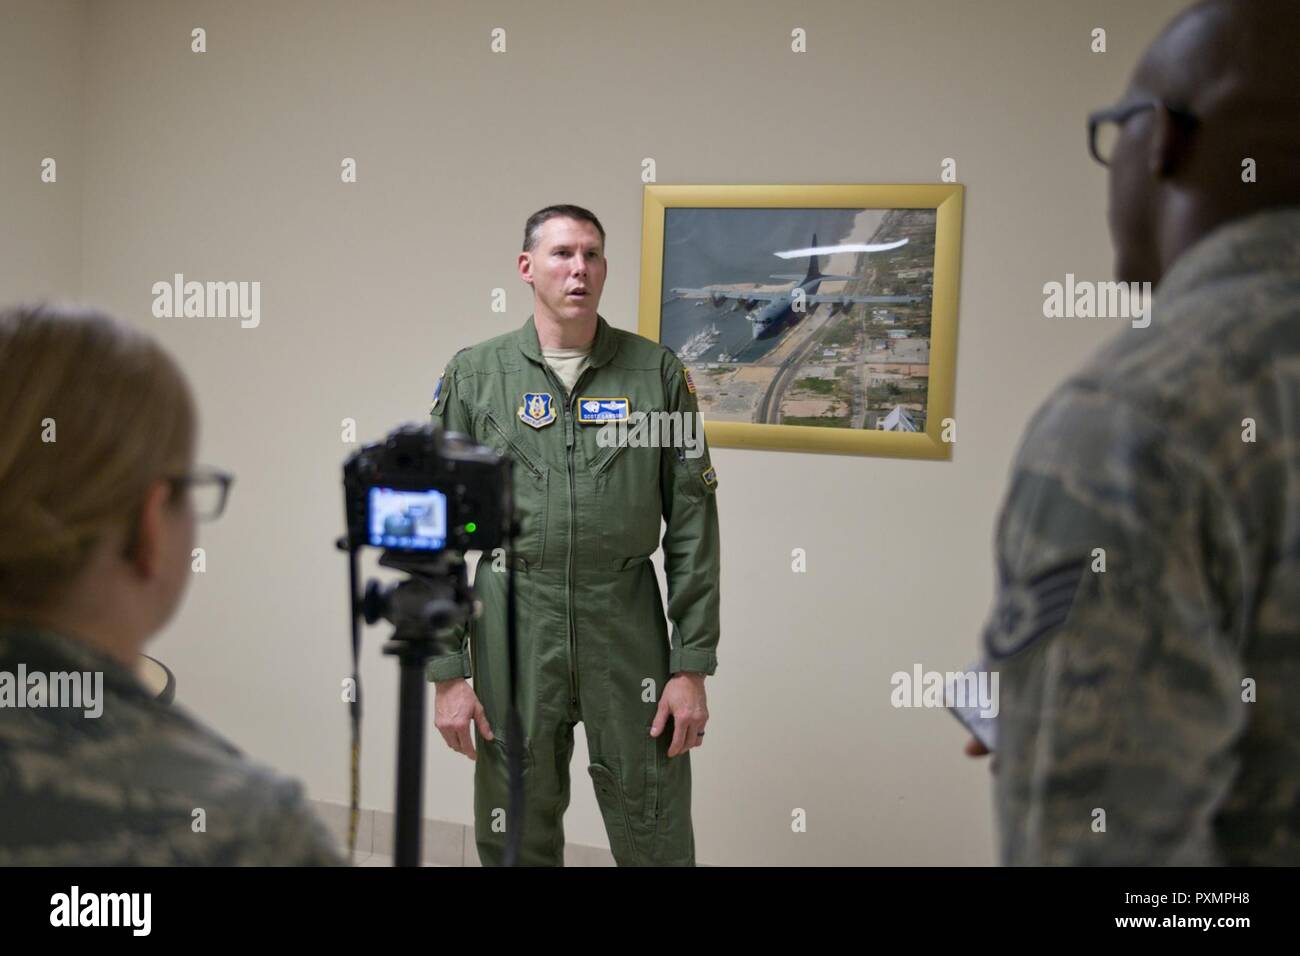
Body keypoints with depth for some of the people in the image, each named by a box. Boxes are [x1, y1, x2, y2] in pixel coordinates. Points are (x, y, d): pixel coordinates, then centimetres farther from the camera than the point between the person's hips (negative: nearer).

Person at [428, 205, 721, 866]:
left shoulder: (656, 373, 1)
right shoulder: (473, 376, 2)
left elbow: (692, 522, 1)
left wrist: (693, 665, -3)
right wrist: (447, 670, -3)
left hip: (630, 633, 0)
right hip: (513, 630, 0)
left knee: (657, 841, 7)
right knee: (517, 840, 13)